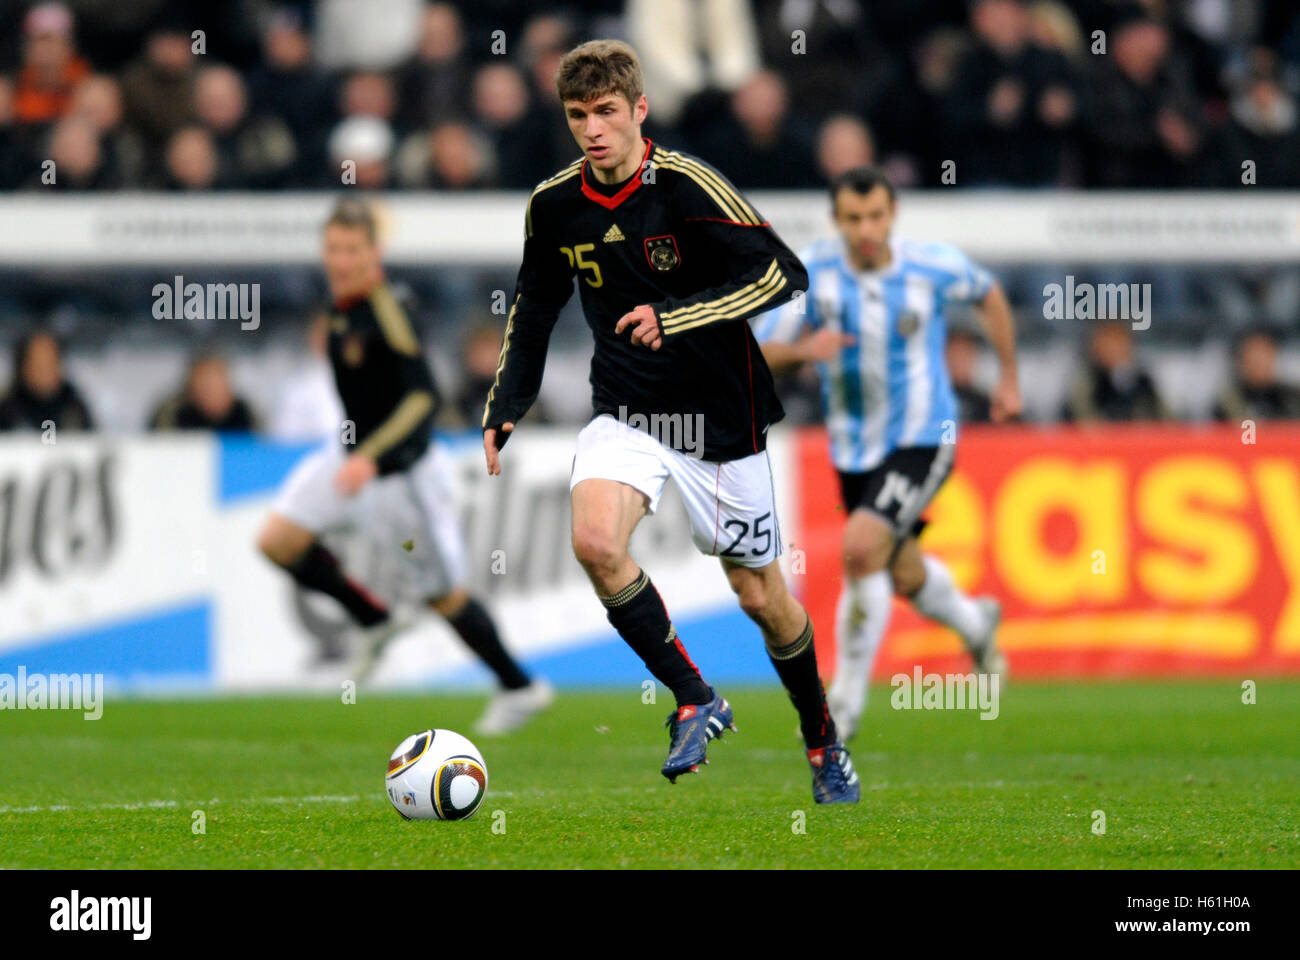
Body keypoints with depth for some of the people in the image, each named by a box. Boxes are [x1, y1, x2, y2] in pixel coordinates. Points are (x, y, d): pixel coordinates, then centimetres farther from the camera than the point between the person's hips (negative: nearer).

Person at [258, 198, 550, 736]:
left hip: (400, 470, -8)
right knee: (277, 541, -5)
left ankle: (519, 688, 22)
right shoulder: (341, 307, -2)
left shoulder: (386, 313, -26)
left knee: (445, 596, 3)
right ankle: (375, 621, 13)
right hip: (351, 453, 8)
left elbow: (423, 398, -31)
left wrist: (371, 458, -39)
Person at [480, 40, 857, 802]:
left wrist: (673, 318, -28)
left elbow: (784, 275, -21)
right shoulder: (556, 205, -2)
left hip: (720, 420, -3)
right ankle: (697, 702, -8)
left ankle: (824, 742, 33)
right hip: (626, 416, 3)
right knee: (595, 542, -26)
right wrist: (503, 410, 4)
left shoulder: (688, 187, -17)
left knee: (761, 596, 7)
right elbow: (534, 310, 14)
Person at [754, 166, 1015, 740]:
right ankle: (975, 624, 54)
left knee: (861, 546, -25)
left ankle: (846, 701, -13)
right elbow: (759, 354, -11)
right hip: (855, 450, 4)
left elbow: (988, 295, 9)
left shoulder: (934, 267, -14)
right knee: (905, 575, 19)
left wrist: (1009, 377, 14)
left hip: (922, 440, -4)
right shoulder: (812, 273, -13)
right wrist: (802, 349, -33)